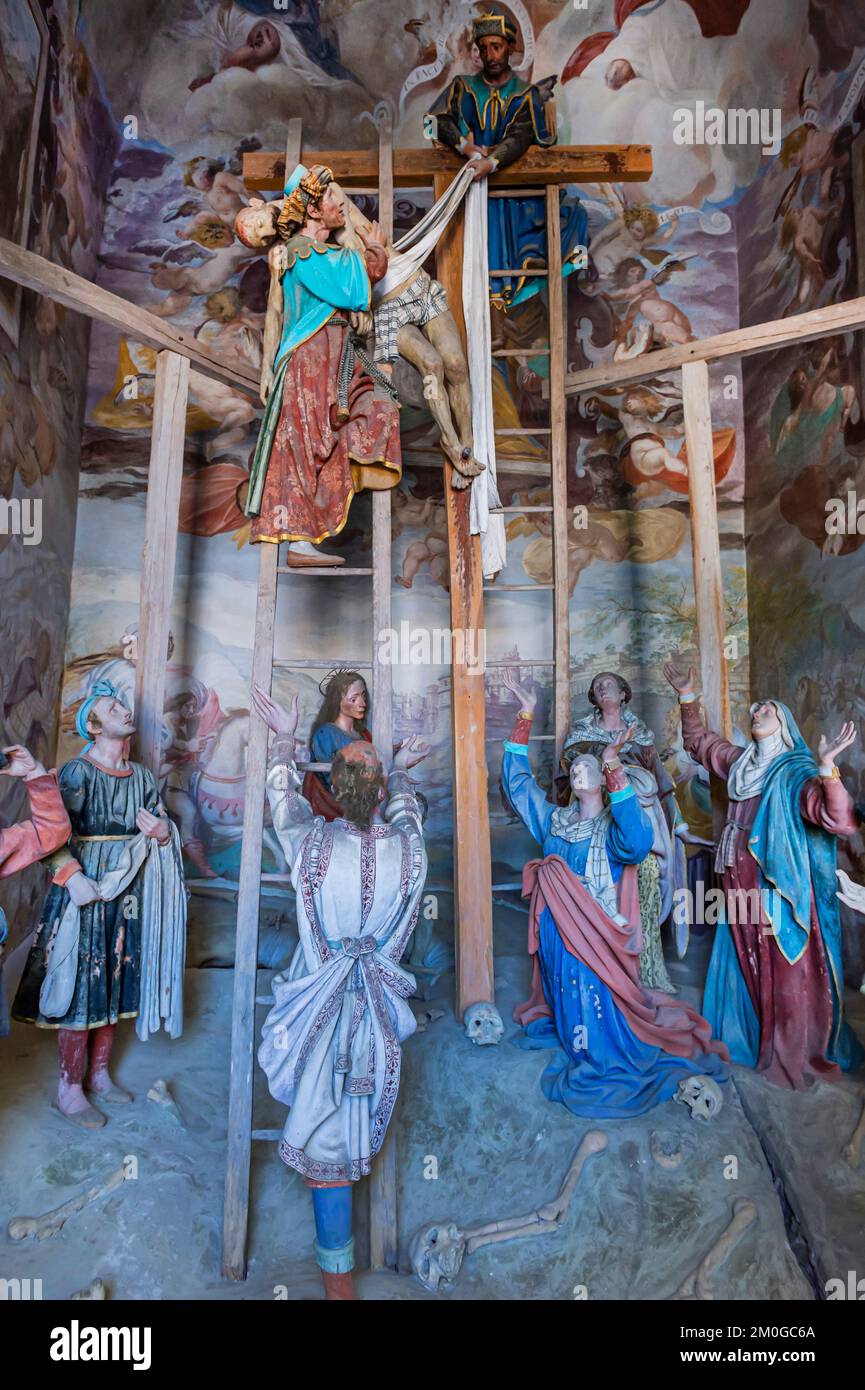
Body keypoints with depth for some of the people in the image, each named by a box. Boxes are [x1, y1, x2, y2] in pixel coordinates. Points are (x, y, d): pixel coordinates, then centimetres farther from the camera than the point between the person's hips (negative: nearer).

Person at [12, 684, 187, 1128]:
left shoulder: (142, 775, 7)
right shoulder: (77, 772, -10)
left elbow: (163, 825, 11)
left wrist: (163, 834, -11)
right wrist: (73, 877, -30)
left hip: (128, 891, 6)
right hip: (84, 889, -5)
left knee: (115, 982, 14)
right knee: (79, 986, 2)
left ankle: (99, 1074, 31)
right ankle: (69, 1090, 17)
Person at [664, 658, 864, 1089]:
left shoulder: (796, 771, -11)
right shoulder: (741, 762, 9)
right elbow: (697, 741, 25)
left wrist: (827, 766, -39)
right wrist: (687, 696, 17)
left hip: (777, 889, -6)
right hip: (739, 884, 7)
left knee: (784, 972, 2)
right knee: (742, 963, 18)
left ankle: (792, 1055, 17)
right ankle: (745, 1035, 35)